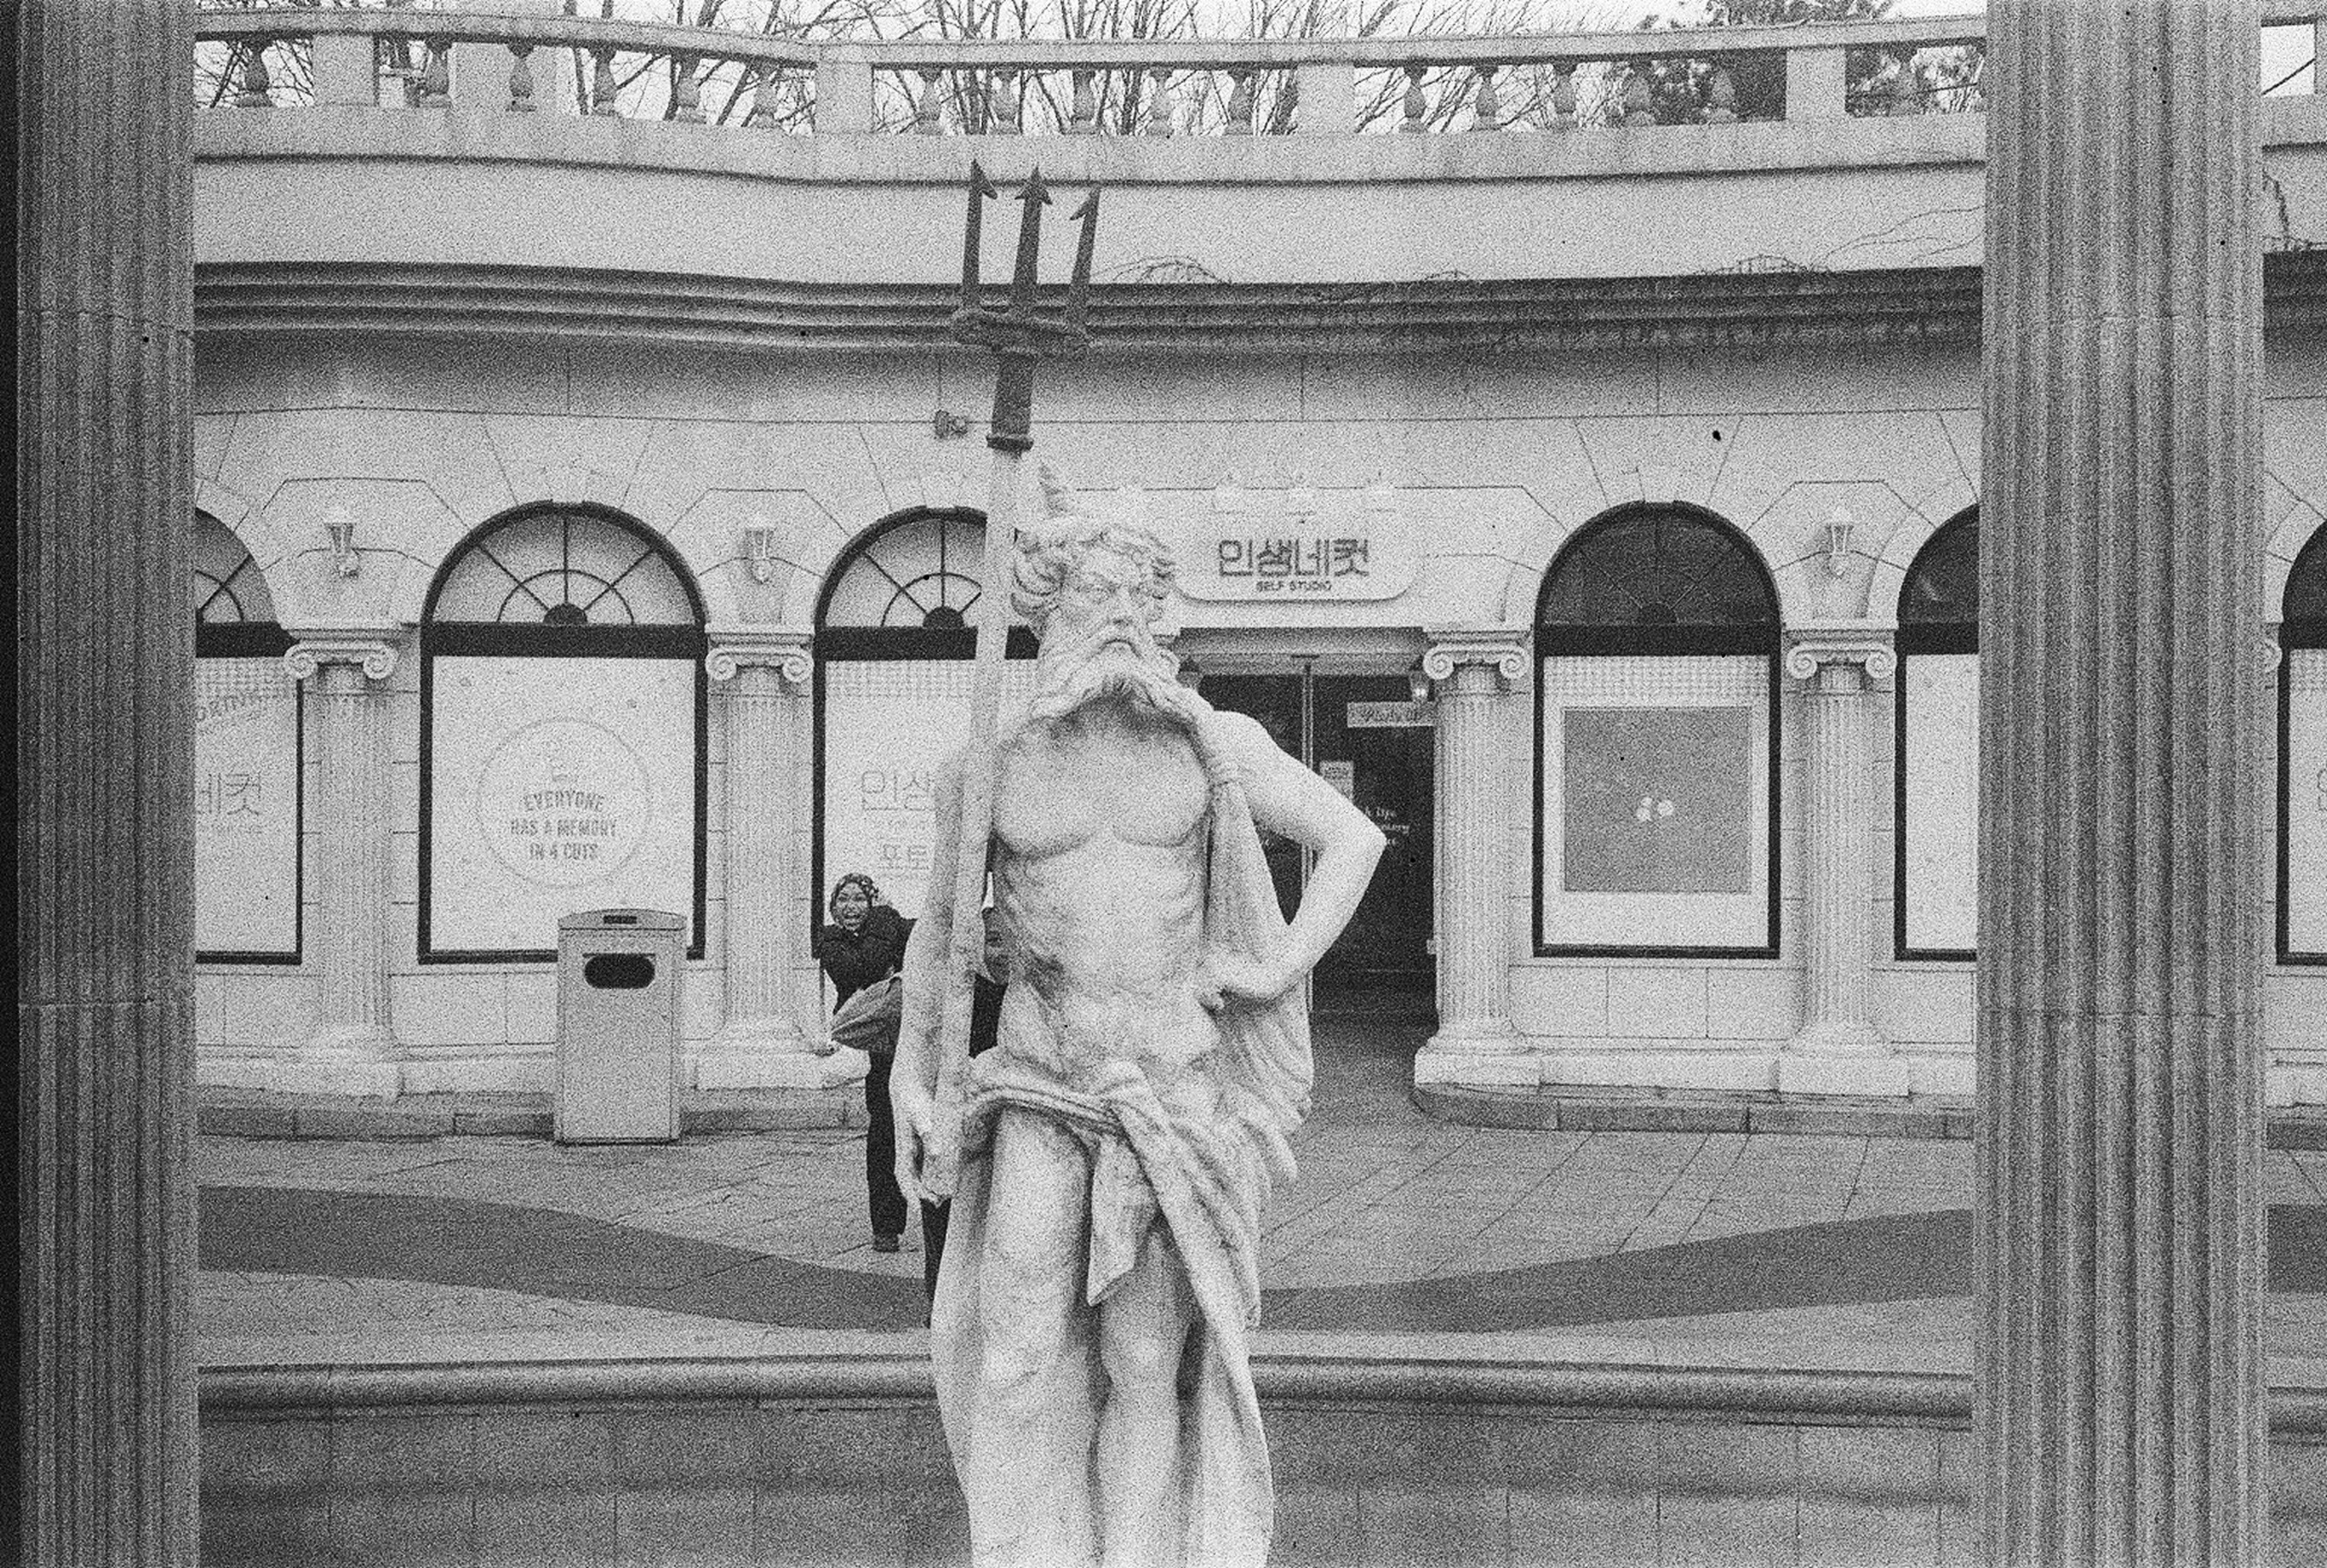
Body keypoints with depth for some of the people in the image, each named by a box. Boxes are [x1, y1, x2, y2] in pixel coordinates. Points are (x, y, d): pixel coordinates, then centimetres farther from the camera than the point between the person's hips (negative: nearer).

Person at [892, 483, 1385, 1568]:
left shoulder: (1214, 743, -2)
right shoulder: (985, 762, 0)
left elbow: (1357, 839, 6)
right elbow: (942, 921, 13)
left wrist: (1283, 969, -4)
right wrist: (907, 1077, 11)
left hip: (1178, 1085, 0)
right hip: (1041, 1088, 0)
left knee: (1144, 1366, 3)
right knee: (1020, 1365, -8)